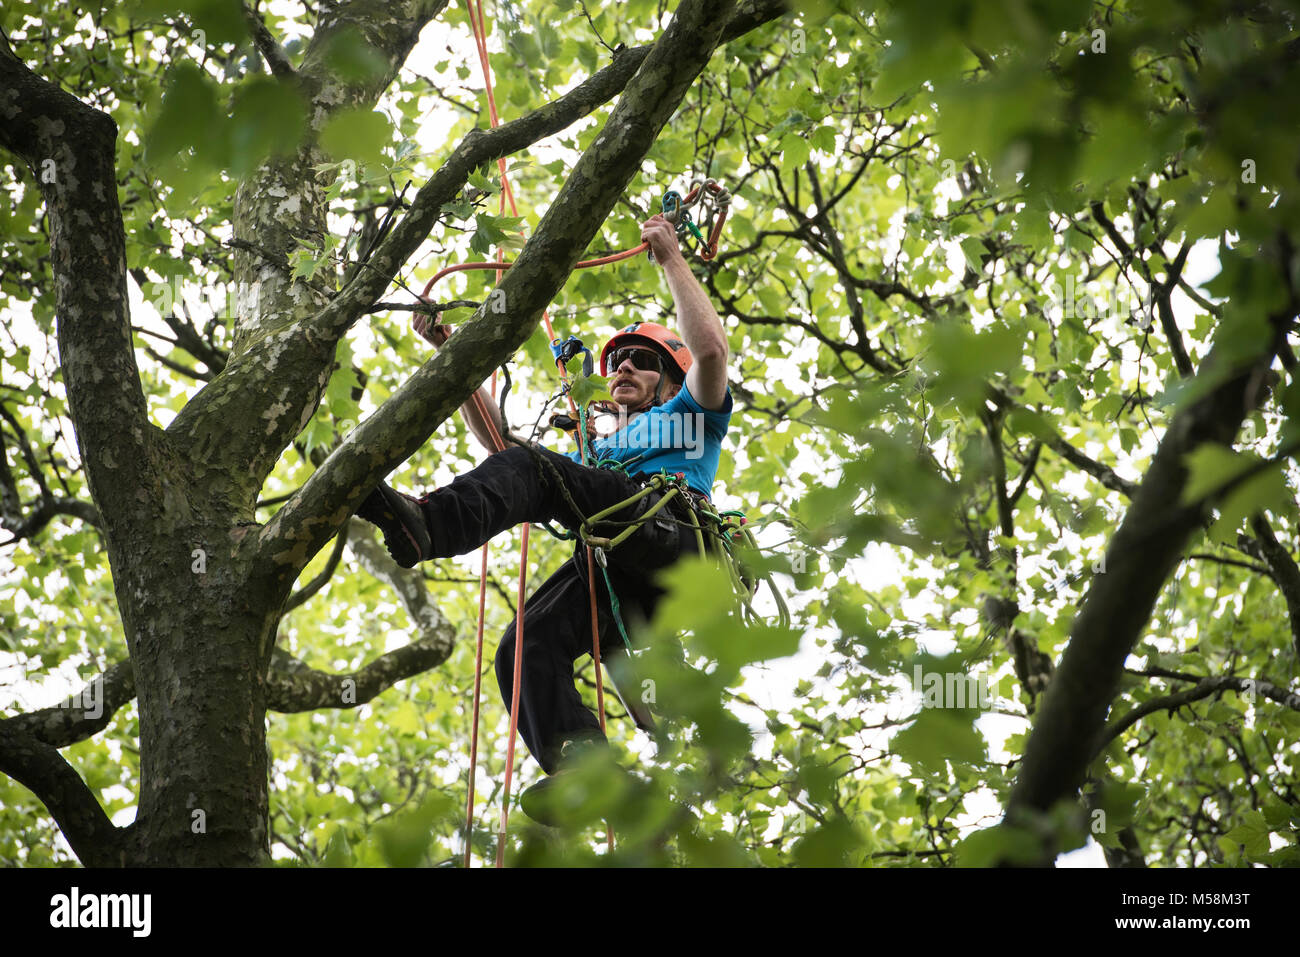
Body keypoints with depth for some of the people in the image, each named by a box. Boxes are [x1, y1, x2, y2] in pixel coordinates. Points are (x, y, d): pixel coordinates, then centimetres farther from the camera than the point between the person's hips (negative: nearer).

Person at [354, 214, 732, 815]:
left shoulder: (691, 418, 34)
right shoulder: (594, 455, 48)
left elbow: (711, 348, 13)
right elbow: (499, 440, 43)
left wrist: (670, 258, 17)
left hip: (667, 534, -5)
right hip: (608, 571, 5)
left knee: (530, 470, -24)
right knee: (525, 649, -25)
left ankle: (428, 523, -50)